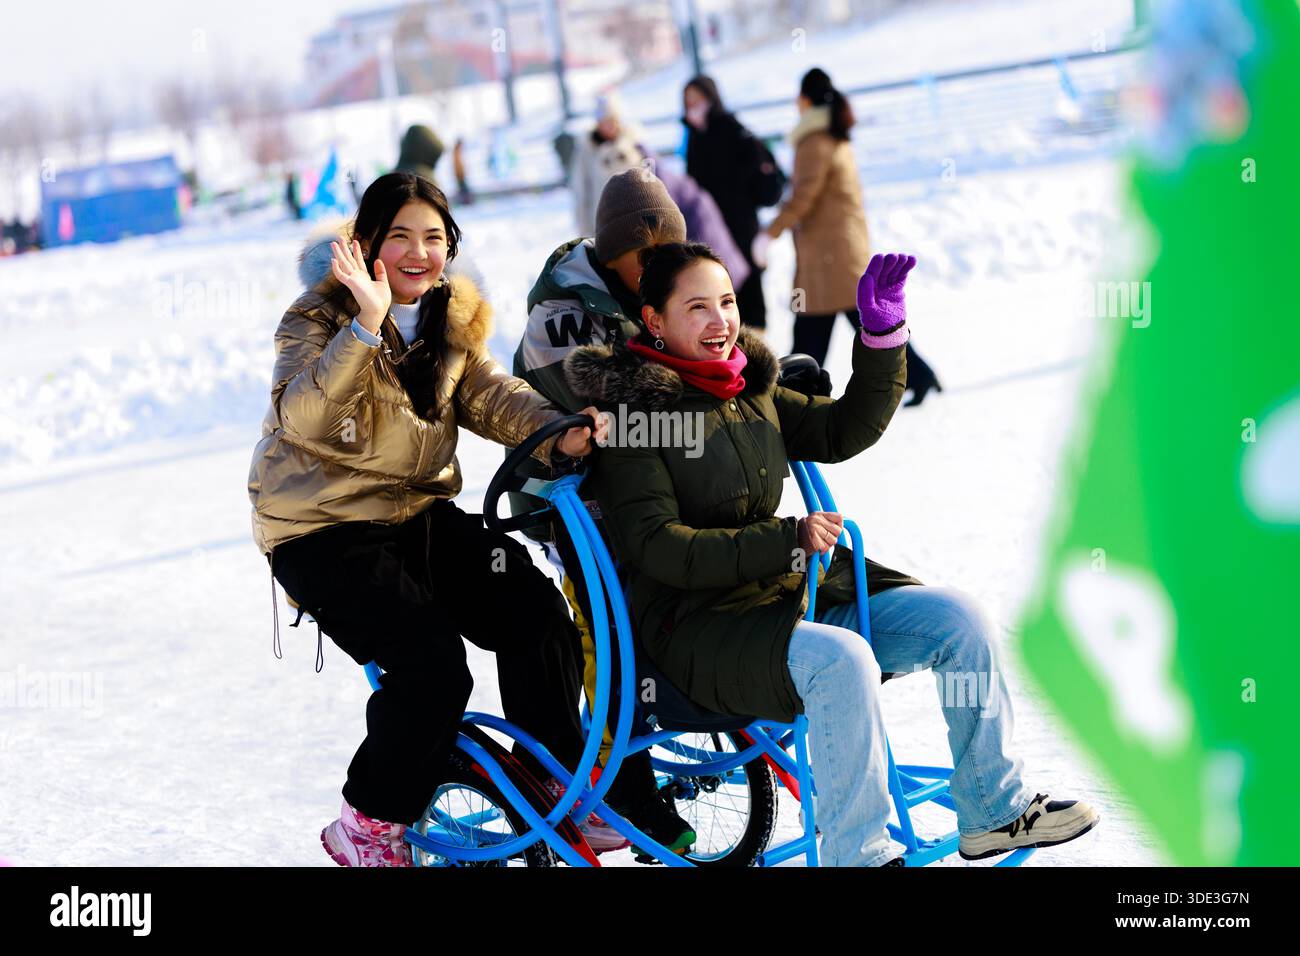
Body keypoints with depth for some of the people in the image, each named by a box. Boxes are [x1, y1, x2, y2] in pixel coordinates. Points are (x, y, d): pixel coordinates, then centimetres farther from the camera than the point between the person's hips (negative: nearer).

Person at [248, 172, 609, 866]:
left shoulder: (454, 319, 9)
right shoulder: (317, 320, -11)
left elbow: (491, 397, -3)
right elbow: (305, 418, -29)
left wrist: (557, 433, -23)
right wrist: (366, 325, -40)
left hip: (419, 511, 6)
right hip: (321, 529, -6)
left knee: (538, 615, -12)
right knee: (432, 662, -24)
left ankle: (557, 782, 9)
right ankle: (366, 828, -5)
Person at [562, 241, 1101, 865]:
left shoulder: (751, 390, 12)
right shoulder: (630, 410, -10)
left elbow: (846, 431, 20)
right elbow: (658, 548, -18)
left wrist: (882, 332, 7)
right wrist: (786, 541, -24)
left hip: (792, 597, 8)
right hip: (696, 625, -8)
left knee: (955, 618, -3)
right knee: (840, 659, -34)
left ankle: (993, 812, 8)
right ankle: (858, 856, -24)